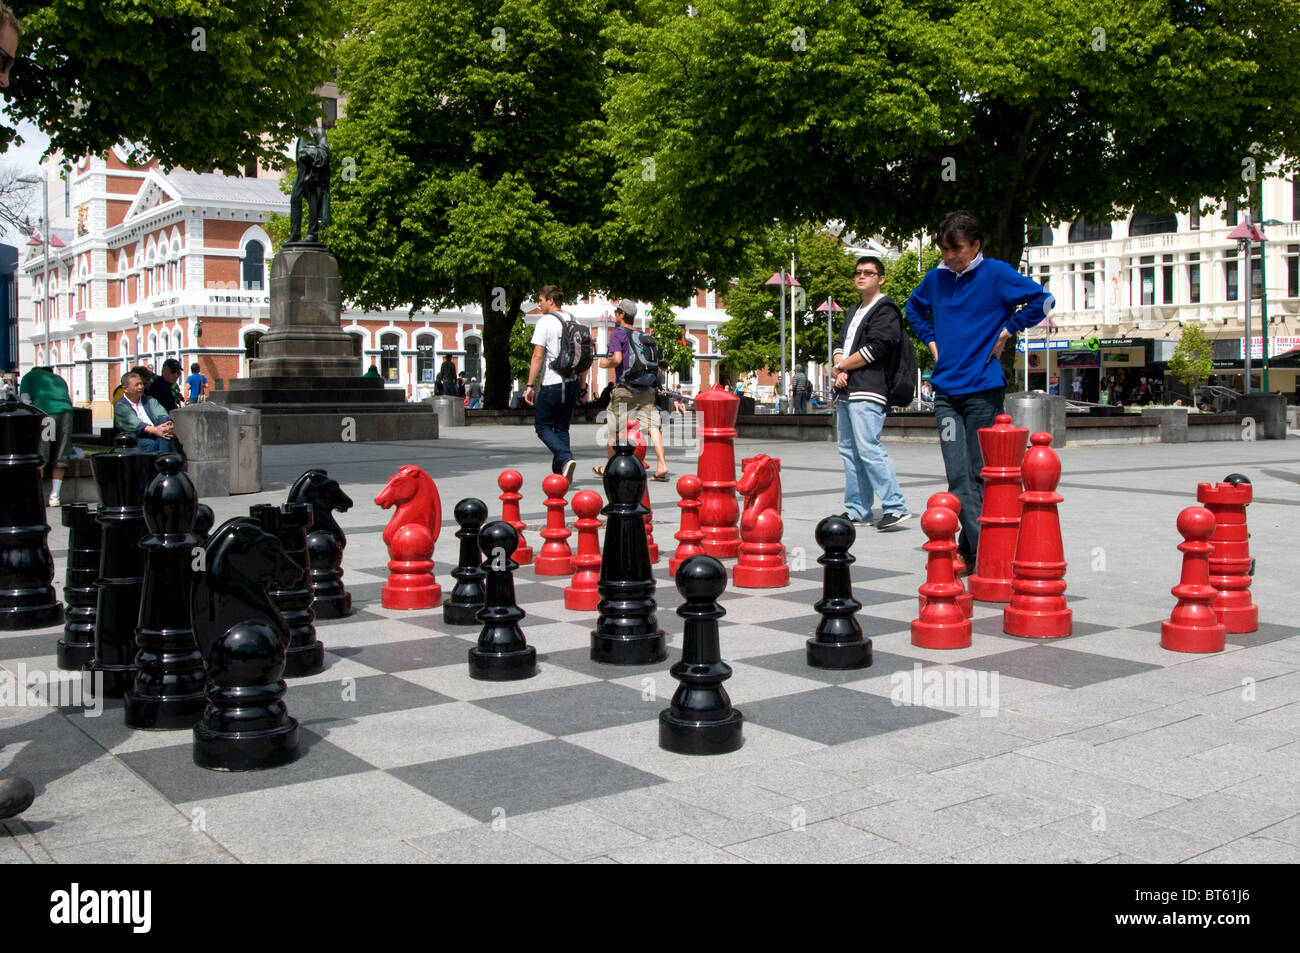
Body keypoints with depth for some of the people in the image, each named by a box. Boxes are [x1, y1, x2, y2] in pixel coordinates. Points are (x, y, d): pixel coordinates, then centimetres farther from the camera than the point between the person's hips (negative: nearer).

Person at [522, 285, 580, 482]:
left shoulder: (545, 322, -9)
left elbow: (538, 355, -14)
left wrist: (530, 385, -11)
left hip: (551, 383, -6)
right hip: (571, 383, 6)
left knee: (542, 425, 4)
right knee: (562, 428, 13)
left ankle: (566, 458, -17)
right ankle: (560, 473, 11)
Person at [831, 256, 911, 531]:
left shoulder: (885, 310, -3)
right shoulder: (853, 312, 25)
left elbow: (875, 348, -14)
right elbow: (839, 343, 19)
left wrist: (840, 366, -5)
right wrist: (839, 367, -4)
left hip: (868, 391, -9)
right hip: (845, 392, 9)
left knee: (868, 448, -17)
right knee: (849, 452, 8)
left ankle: (895, 507, -16)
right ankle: (857, 510, 13)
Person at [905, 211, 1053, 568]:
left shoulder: (995, 274, -4)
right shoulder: (935, 278, 10)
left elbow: (1042, 300, -7)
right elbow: (914, 308, 29)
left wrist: (1007, 331, -5)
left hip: (982, 388, -4)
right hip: (946, 388, 4)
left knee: (980, 473, 3)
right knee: (958, 476, -2)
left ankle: (975, 550, 11)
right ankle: (976, 549, 2)